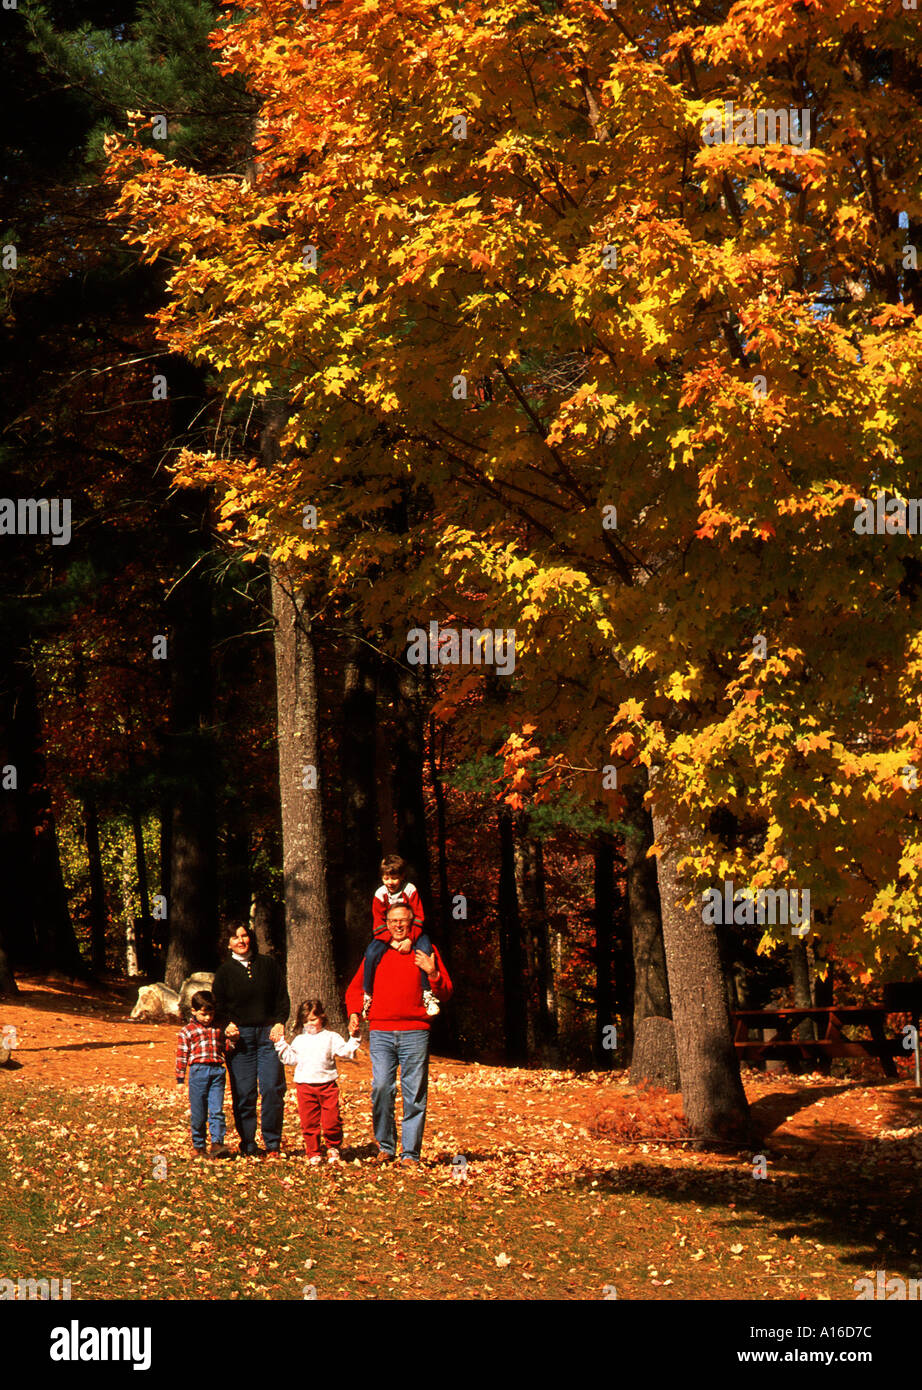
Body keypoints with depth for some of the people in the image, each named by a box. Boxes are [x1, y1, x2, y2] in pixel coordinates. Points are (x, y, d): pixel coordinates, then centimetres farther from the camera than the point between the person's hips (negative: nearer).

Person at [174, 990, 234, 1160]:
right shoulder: (187, 1031, 6)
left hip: (217, 1071, 2)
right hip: (198, 1071, -2)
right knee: (198, 1113, 2)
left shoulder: (218, 1030, 19)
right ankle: (198, 1146, 12)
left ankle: (217, 1144, -10)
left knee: (217, 1111, -7)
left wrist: (232, 1041, 6)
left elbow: (225, 1050, 27)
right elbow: (181, 1056, 5)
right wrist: (180, 1079, 1)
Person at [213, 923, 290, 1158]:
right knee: (244, 1093, -4)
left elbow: (282, 998, 13)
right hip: (239, 1036, 0)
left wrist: (279, 1023, -3)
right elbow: (218, 1006, 12)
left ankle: (272, 1144, -1)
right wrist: (226, 1025, -8)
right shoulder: (224, 971, 10)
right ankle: (248, 1146, 5)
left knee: (273, 1088, -10)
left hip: (268, 1033, 0)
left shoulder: (268, 965, 11)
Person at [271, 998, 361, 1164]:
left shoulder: (331, 1038, 7)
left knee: (332, 1120, -7)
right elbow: (290, 1059, 17)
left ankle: (333, 1147, 16)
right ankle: (313, 1153, 12)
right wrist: (280, 1043, 13)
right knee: (309, 1122, 2)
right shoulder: (299, 1041, 16)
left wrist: (353, 1038, -12)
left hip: (327, 1085, -2)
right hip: (305, 1086, 2)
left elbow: (346, 1051, 1)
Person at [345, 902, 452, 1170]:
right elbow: (356, 986, 23)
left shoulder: (426, 952, 11)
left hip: (415, 1032, -1)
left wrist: (433, 973, -8)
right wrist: (354, 1012, 6)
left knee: (414, 1094, -3)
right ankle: (385, 1146, 2)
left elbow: (445, 995, 10)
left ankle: (410, 1154, 2)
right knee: (381, 1087, -13)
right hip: (380, 1031, 1)